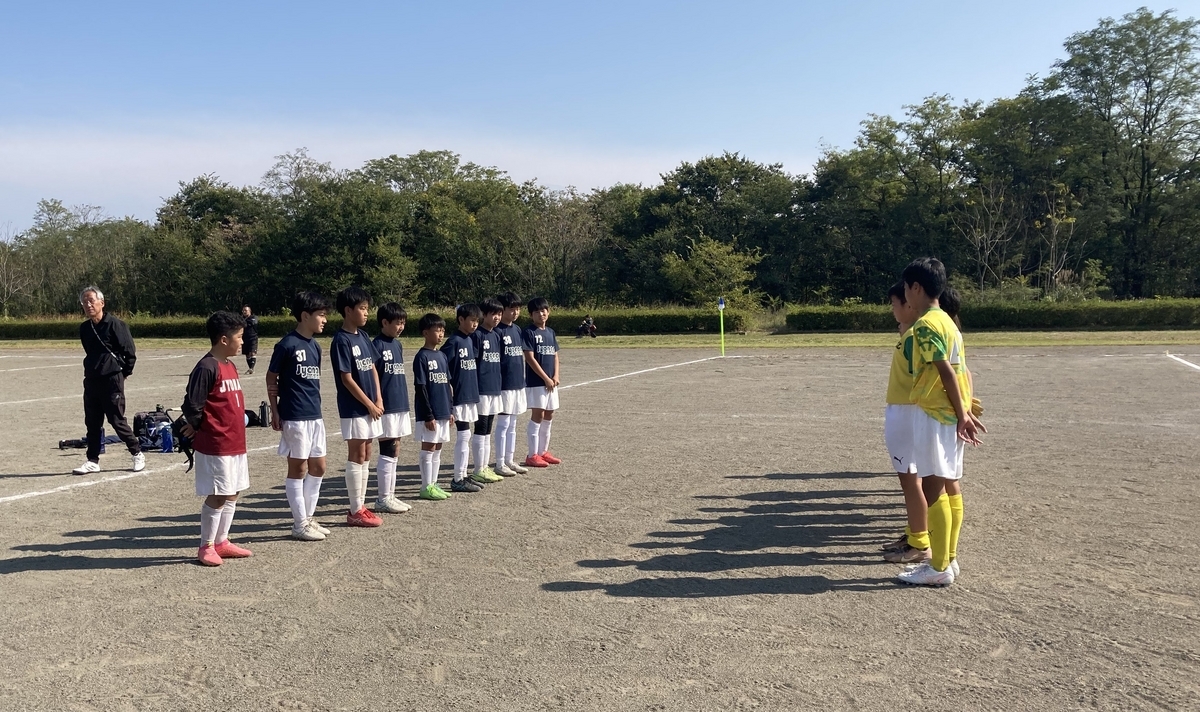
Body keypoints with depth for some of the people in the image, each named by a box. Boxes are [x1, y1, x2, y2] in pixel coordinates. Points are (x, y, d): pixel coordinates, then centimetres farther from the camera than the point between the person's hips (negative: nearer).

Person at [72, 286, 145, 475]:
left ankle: (137, 454, 10)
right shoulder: (84, 328, 10)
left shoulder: (115, 324, -12)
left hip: (112, 380, -7)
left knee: (117, 421, -3)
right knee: (92, 422, 9)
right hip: (91, 380, 7)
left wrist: (124, 373, 0)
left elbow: (130, 352, -9)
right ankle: (93, 461, 16)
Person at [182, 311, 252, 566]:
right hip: (215, 445, -9)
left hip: (235, 442, 9)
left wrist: (240, 421, 12)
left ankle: (221, 541, 25)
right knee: (217, 495, -2)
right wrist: (198, 426, -3)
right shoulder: (206, 368, -17)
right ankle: (206, 547, 10)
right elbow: (191, 405, -17)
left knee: (232, 494, 14)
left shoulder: (230, 366, 13)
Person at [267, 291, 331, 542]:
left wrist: (316, 405, 15)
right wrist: (275, 412, -6)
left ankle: (309, 517, 24)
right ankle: (300, 524, 10)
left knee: (318, 467, 12)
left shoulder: (315, 345, 10)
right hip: (294, 417, -8)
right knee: (298, 468, 1)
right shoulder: (287, 344, -11)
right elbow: (271, 378, -6)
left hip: (315, 416, 8)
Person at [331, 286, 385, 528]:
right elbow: (347, 379, -16)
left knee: (365, 457, 12)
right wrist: (369, 404, -12)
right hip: (353, 408, -8)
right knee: (356, 457, -2)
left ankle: (360, 506, 21)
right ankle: (355, 512, 6)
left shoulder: (363, 336, 10)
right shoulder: (341, 340, -14)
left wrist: (378, 399, 2)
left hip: (370, 406, 8)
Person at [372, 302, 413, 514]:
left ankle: (390, 496, 20)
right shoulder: (377, 345, -12)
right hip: (386, 408, -8)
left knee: (393, 453, 12)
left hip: (399, 407, 8)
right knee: (388, 453, -2)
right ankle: (383, 499, 7)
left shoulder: (398, 345, 12)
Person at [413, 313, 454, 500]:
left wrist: (450, 410, 13)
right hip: (429, 414, -7)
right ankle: (426, 487, 6)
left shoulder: (442, 356, 11)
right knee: (428, 448, -1)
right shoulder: (422, 357, -11)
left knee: (437, 448, 12)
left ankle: (433, 484, 20)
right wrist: (429, 415, -16)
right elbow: (420, 388, -14)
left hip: (443, 411, 7)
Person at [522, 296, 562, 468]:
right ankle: (532, 455, 0)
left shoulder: (550, 332, 13)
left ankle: (543, 452, 21)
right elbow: (530, 358, -13)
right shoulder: (528, 332, -8)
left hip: (551, 382, 7)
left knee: (548, 417, 11)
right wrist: (546, 378, -14)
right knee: (537, 416, -6)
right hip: (535, 382, -7)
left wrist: (556, 376, -2)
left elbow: (555, 356, 13)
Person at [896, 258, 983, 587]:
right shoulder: (945, 320, 16)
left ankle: (940, 569, 1)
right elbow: (955, 371, 15)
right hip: (947, 414, 10)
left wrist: (961, 415, -18)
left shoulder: (925, 324, -14)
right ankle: (942, 559, 21)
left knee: (932, 488, -4)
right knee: (938, 487, 14)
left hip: (935, 415, -10)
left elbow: (947, 372, -19)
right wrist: (963, 412, 15)